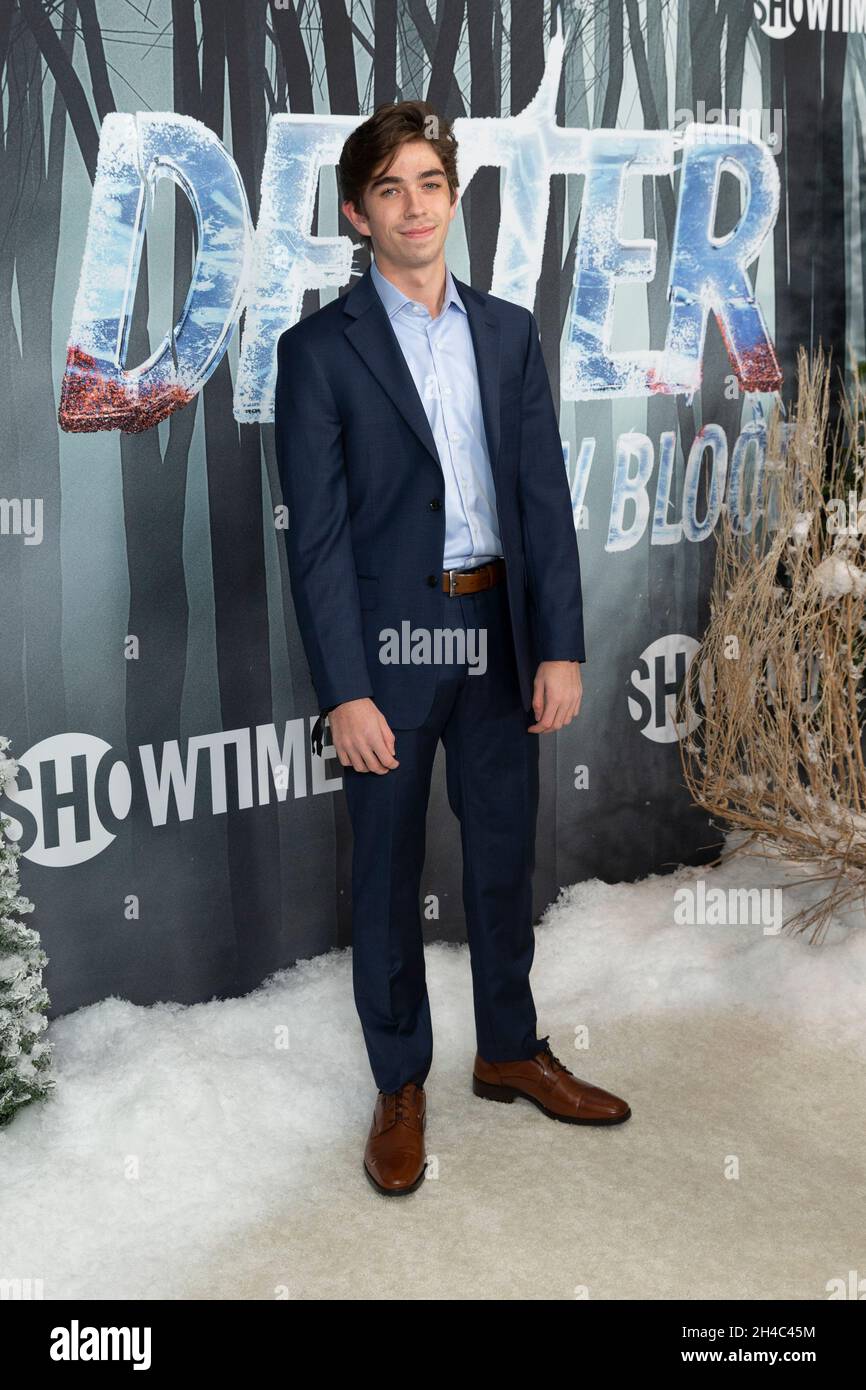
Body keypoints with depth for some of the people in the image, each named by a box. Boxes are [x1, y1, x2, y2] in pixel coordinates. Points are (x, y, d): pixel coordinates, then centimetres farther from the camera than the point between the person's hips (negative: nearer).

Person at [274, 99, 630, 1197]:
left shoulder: (509, 332, 9)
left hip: (498, 635, 4)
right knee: (387, 872, 8)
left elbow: (545, 497, 6)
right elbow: (316, 536, -8)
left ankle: (509, 1052, 35)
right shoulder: (321, 349, -4)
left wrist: (560, 645, -2)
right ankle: (400, 1086, 26)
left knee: (505, 856, 15)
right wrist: (343, 691, -14)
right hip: (387, 642, -4)